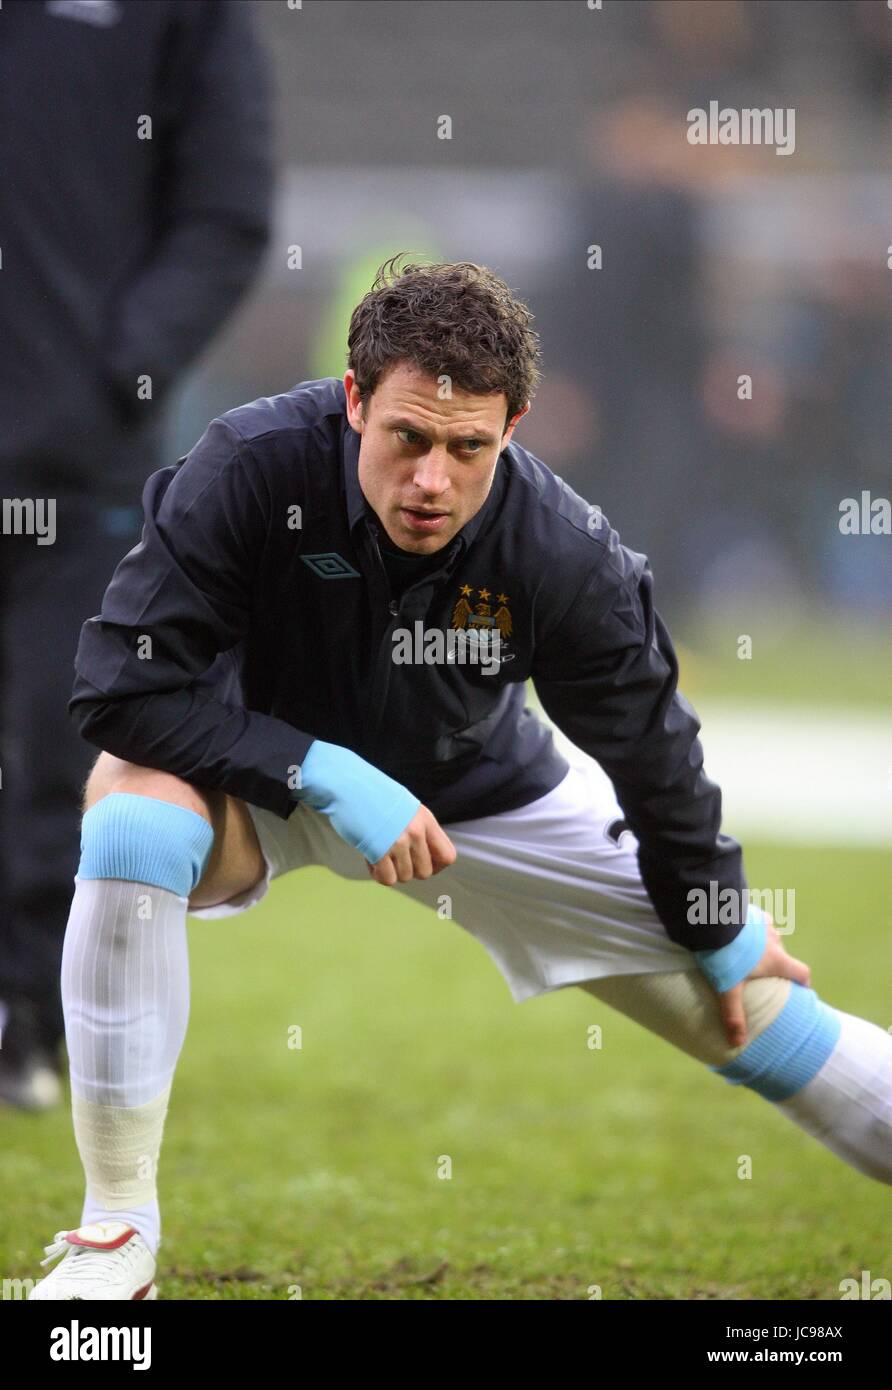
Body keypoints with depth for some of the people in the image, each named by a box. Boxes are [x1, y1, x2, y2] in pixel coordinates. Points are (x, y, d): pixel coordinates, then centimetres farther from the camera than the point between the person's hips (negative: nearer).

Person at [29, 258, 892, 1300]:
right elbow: (117, 684, -30)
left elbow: (652, 748, -10)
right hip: (268, 774, -1)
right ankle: (117, 1234, -25)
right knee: (133, 810, -35)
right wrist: (327, 777, -34)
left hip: (482, 792, 2)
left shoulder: (566, 557, -27)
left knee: (750, 1007, -2)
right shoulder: (254, 468, -33)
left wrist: (720, 931, 2)